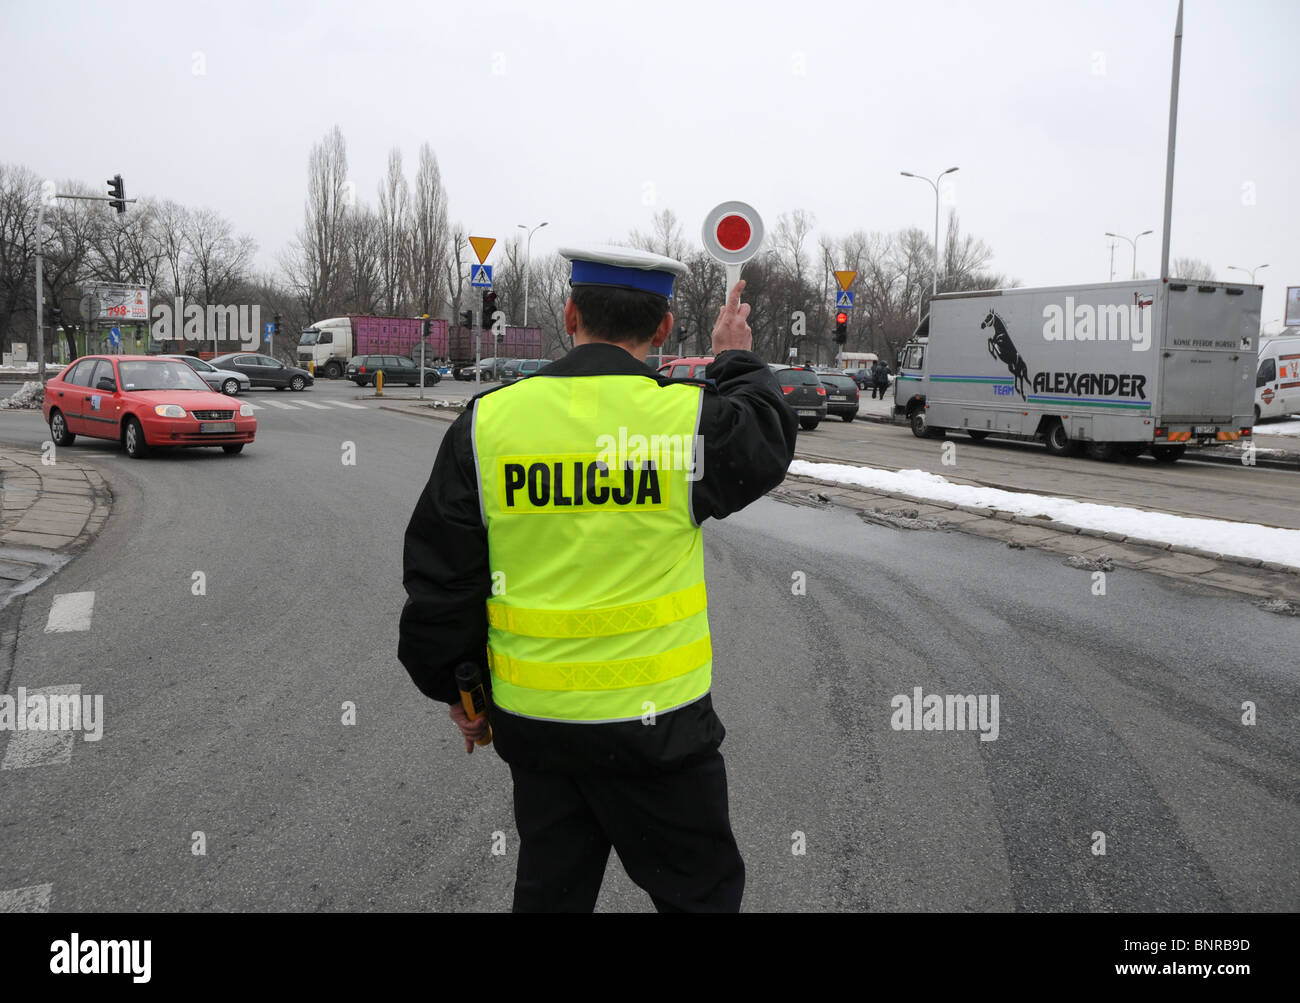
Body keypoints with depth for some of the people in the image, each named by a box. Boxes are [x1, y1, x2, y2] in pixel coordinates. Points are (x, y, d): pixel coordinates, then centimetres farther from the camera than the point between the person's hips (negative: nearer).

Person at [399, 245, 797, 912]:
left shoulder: (486, 421, -5)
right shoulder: (688, 419, -14)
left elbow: (439, 579, 1)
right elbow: (769, 439, 10)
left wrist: (454, 685, 15)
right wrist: (737, 360, 27)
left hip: (531, 717, 4)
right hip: (654, 721, -3)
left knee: (549, 888, 22)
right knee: (702, 890, 16)